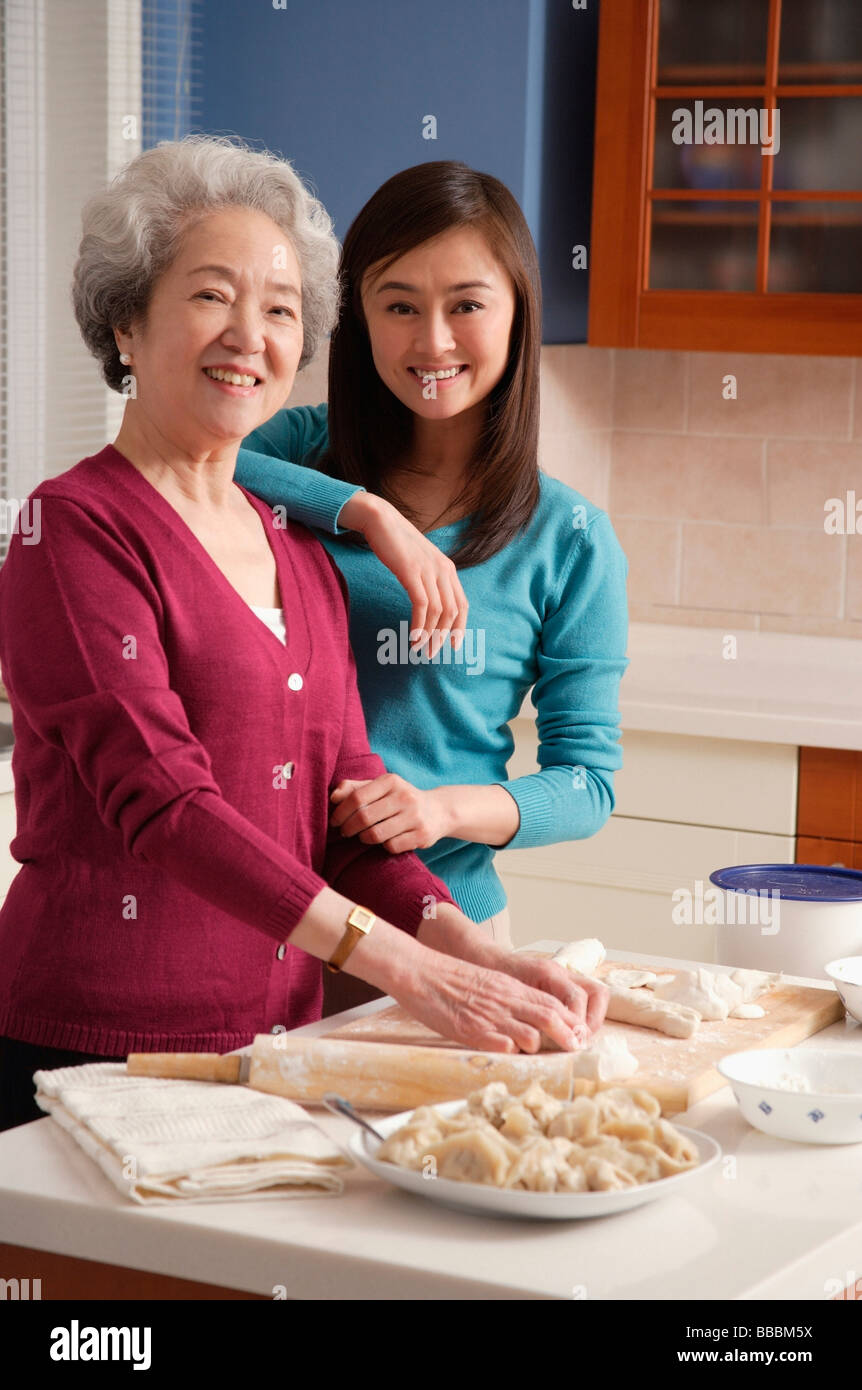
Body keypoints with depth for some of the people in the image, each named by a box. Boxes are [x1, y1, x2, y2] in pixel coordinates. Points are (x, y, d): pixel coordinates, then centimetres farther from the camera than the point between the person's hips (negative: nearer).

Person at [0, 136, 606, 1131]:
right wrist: (407, 971, -25)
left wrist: (477, 955, -8)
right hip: (94, 1043, -6)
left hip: (274, 1036, 6)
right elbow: (161, 802, -19)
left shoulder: (304, 558, 13)